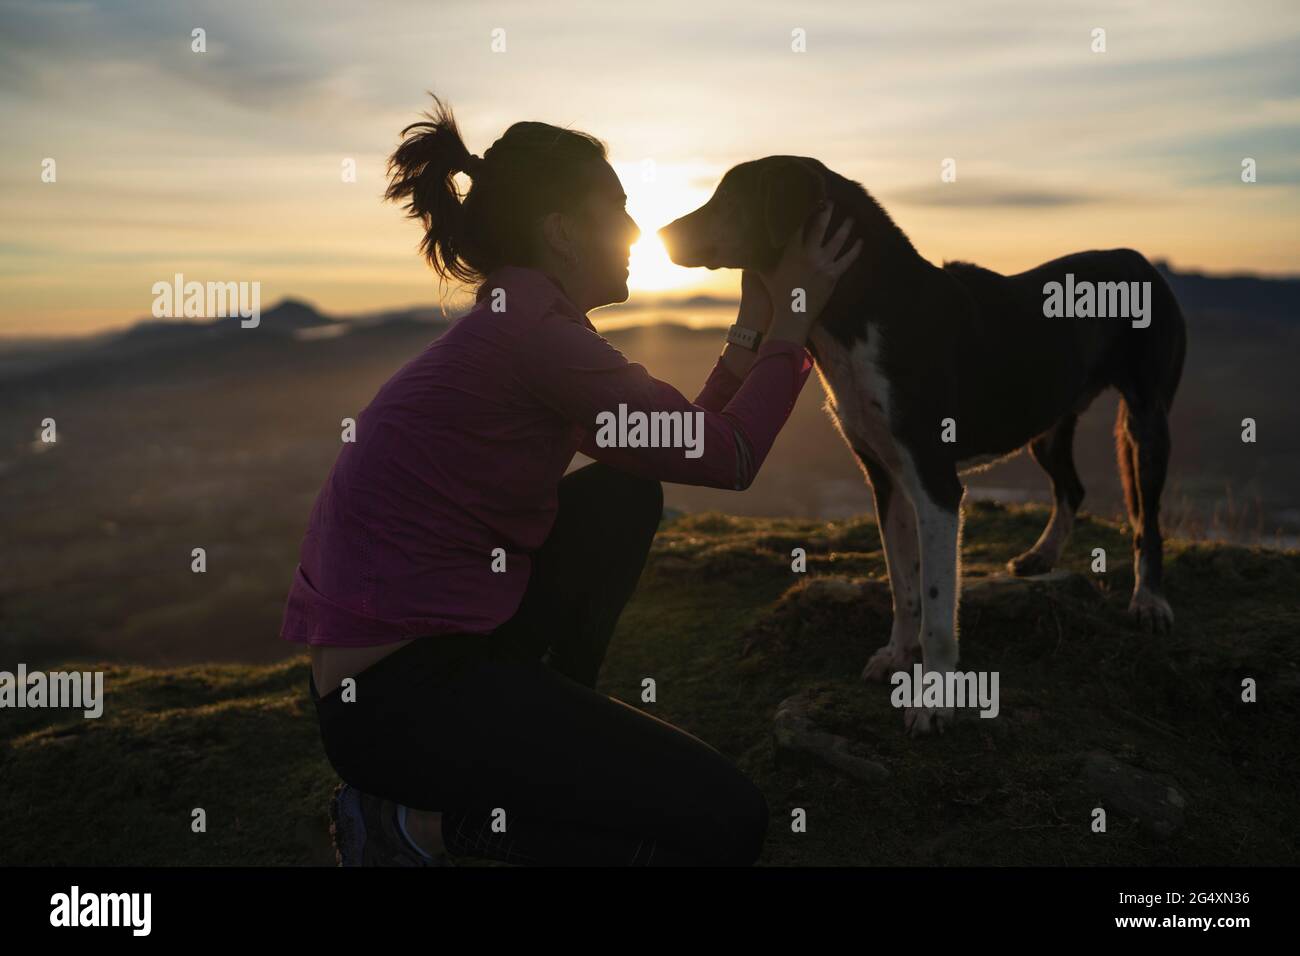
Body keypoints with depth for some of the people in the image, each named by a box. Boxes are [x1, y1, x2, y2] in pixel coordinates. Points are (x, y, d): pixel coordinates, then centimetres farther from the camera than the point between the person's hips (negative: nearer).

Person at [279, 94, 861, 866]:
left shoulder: (516, 323, 13)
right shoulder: (534, 325, -17)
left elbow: (682, 443, 19)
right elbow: (728, 459, -9)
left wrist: (753, 327, 19)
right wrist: (795, 320, 3)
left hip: (434, 637, 10)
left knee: (625, 496, 18)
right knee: (727, 822, -9)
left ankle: (551, 728, 17)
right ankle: (419, 821, -2)